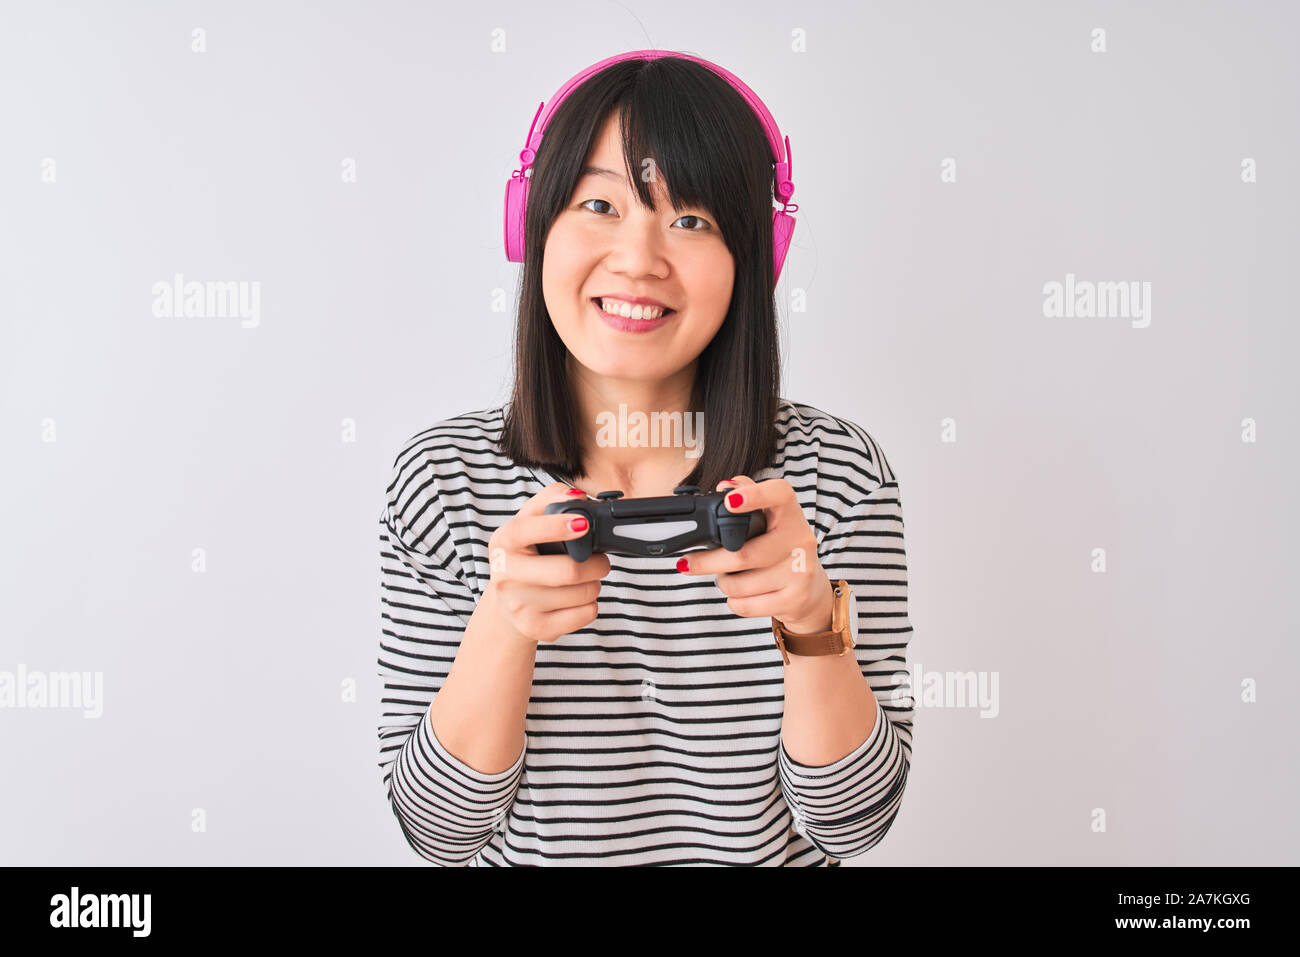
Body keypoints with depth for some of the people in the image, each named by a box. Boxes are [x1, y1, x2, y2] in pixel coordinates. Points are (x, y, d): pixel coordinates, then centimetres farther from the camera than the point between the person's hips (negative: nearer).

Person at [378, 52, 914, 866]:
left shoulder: (838, 474, -8)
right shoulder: (442, 482, -8)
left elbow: (855, 823, -8)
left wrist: (814, 622, -24)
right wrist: (501, 627, -24)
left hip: (776, 857, 0)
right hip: (529, 857, 1)